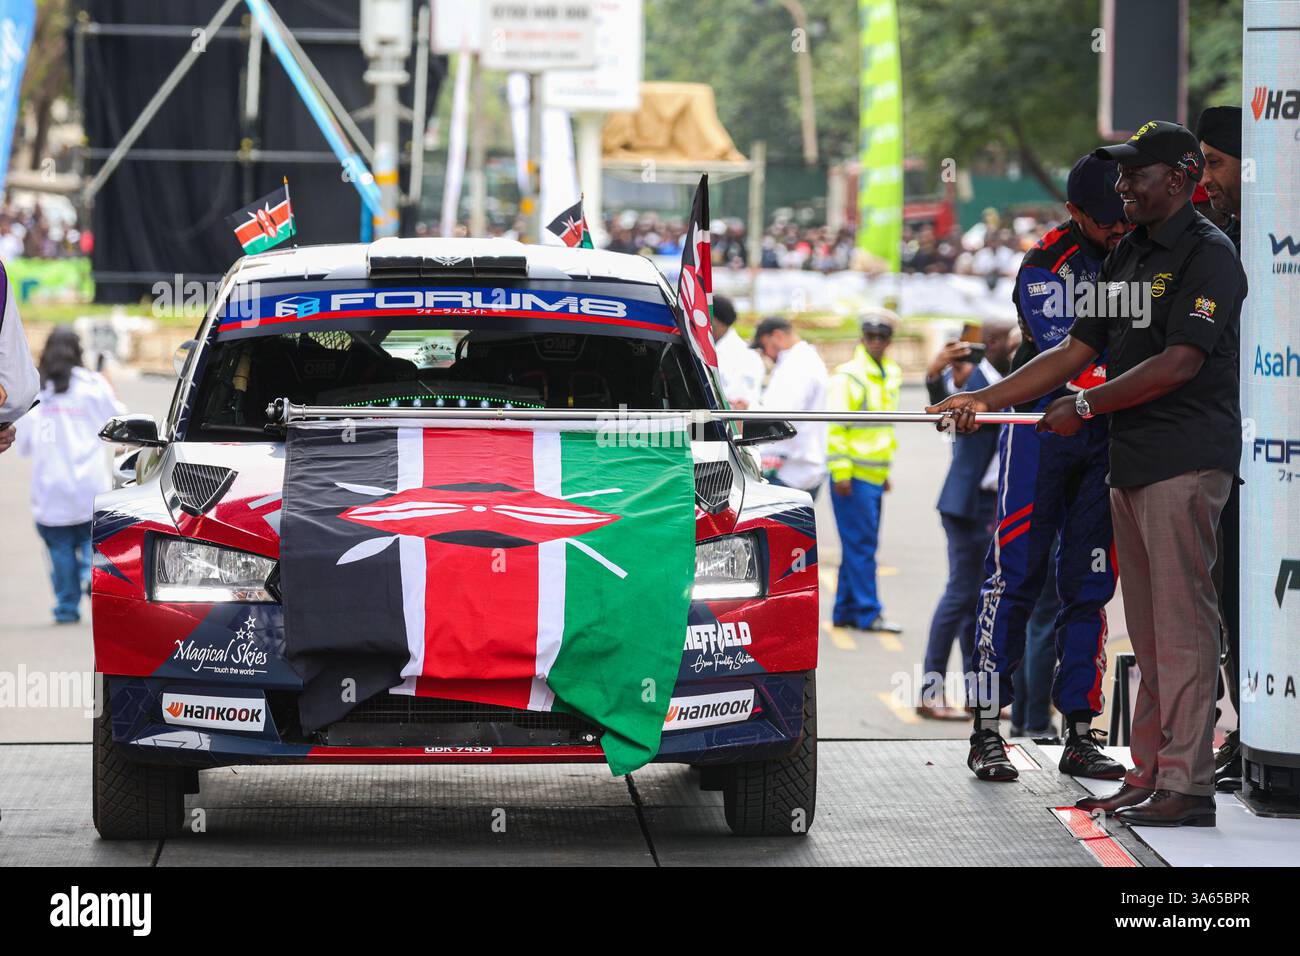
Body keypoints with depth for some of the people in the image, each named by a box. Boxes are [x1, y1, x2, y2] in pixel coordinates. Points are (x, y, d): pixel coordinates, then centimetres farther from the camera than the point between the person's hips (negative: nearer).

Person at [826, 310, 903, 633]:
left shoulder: (890, 376, 14)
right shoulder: (849, 377, -11)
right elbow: (835, 426, -14)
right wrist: (841, 473, -18)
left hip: (874, 476, 8)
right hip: (853, 476, -8)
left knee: (859, 546, 10)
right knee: (860, 545, -6)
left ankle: (845, 611, 16)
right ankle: (868, 613, -3)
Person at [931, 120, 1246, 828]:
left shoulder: (1209, 256, -8)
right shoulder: (1127, 256, 19)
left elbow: (1178, 364, -18)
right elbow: (1075, 352, 20)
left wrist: (1085, 407, -13)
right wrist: (984, 399, 12)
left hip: (1187, 462, -9)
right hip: (1130, 463, 9)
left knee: (1184, 628, -10)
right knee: (1149, 633, 9)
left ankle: (1186, 787, -11)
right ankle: (1148, 776, 11)